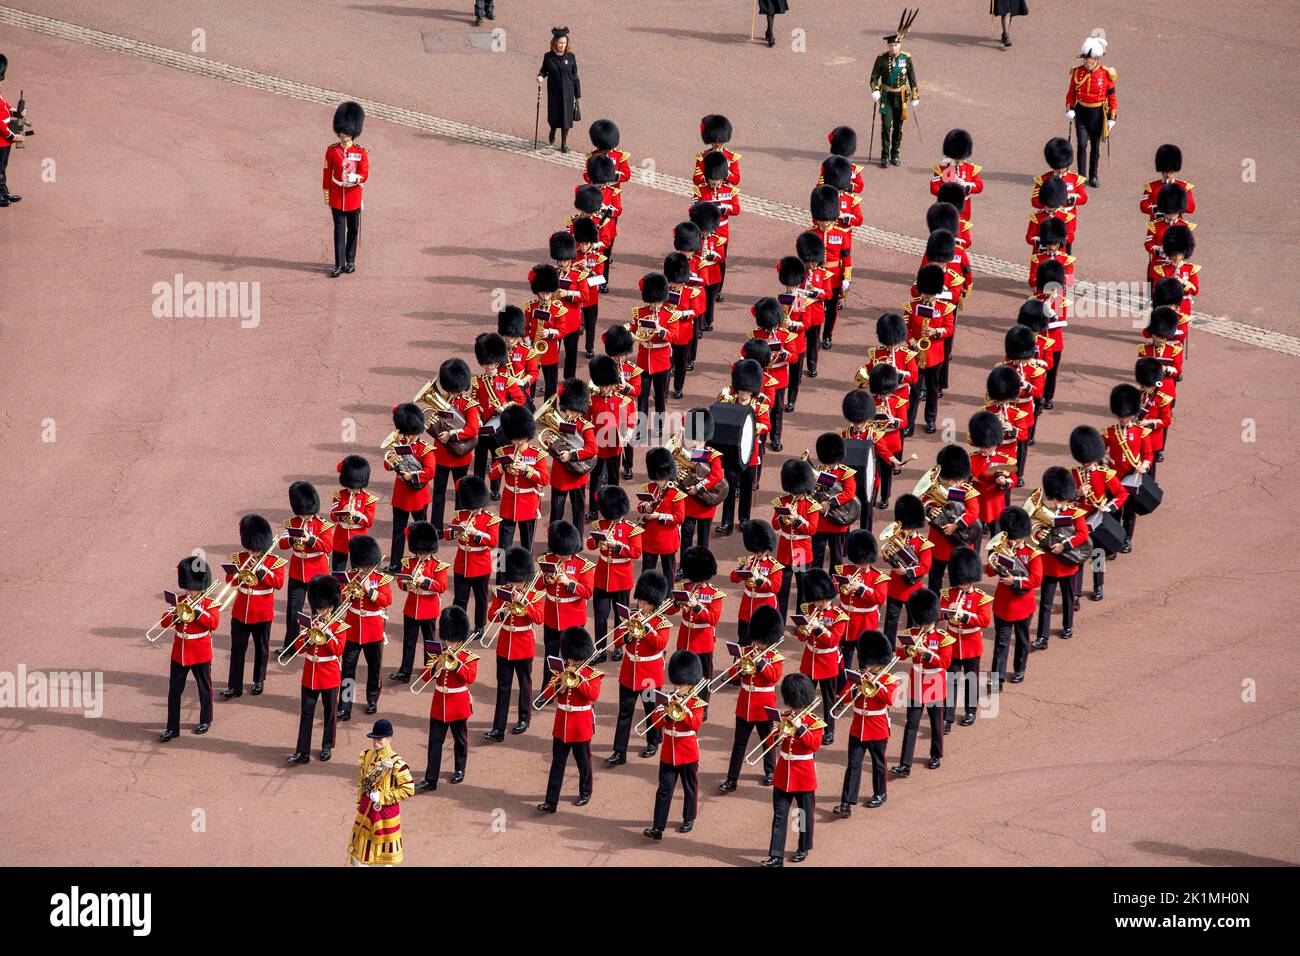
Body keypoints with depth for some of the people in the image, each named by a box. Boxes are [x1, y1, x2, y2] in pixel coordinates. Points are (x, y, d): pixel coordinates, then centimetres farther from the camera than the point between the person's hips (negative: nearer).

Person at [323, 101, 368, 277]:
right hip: (337, 196, 0)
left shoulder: (361, 153, -5)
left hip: (353, 195, 0)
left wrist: (355, 178, -31)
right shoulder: (332, 150, -2)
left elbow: (364, 174, -9)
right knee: (339, 229, 0)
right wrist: (326, 195, 2)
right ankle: (339, 265, 2)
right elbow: (327, 173, 3)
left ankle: (350, 261, 24)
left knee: (353, 229, 10)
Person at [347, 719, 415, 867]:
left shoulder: (395, 763, -20)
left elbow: (408, 789, -19)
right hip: (366, 807, 6)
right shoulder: (366, 755, -1)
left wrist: (383, 797, -20)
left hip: (386, 809, -6)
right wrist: (360, 802, 12)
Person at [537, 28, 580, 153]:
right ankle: (552, 132, 44)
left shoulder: (570, 57, -6)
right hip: (553, 91, 1)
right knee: (553, 116, 10)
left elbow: (575, 76, 0)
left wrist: (578, 94, 2)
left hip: (567, 92, -1)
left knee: (566, 117, 1)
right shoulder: (549, 57, -6)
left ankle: (564, 143, 16)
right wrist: (540, 76, -18)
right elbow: (544, 70, 7)